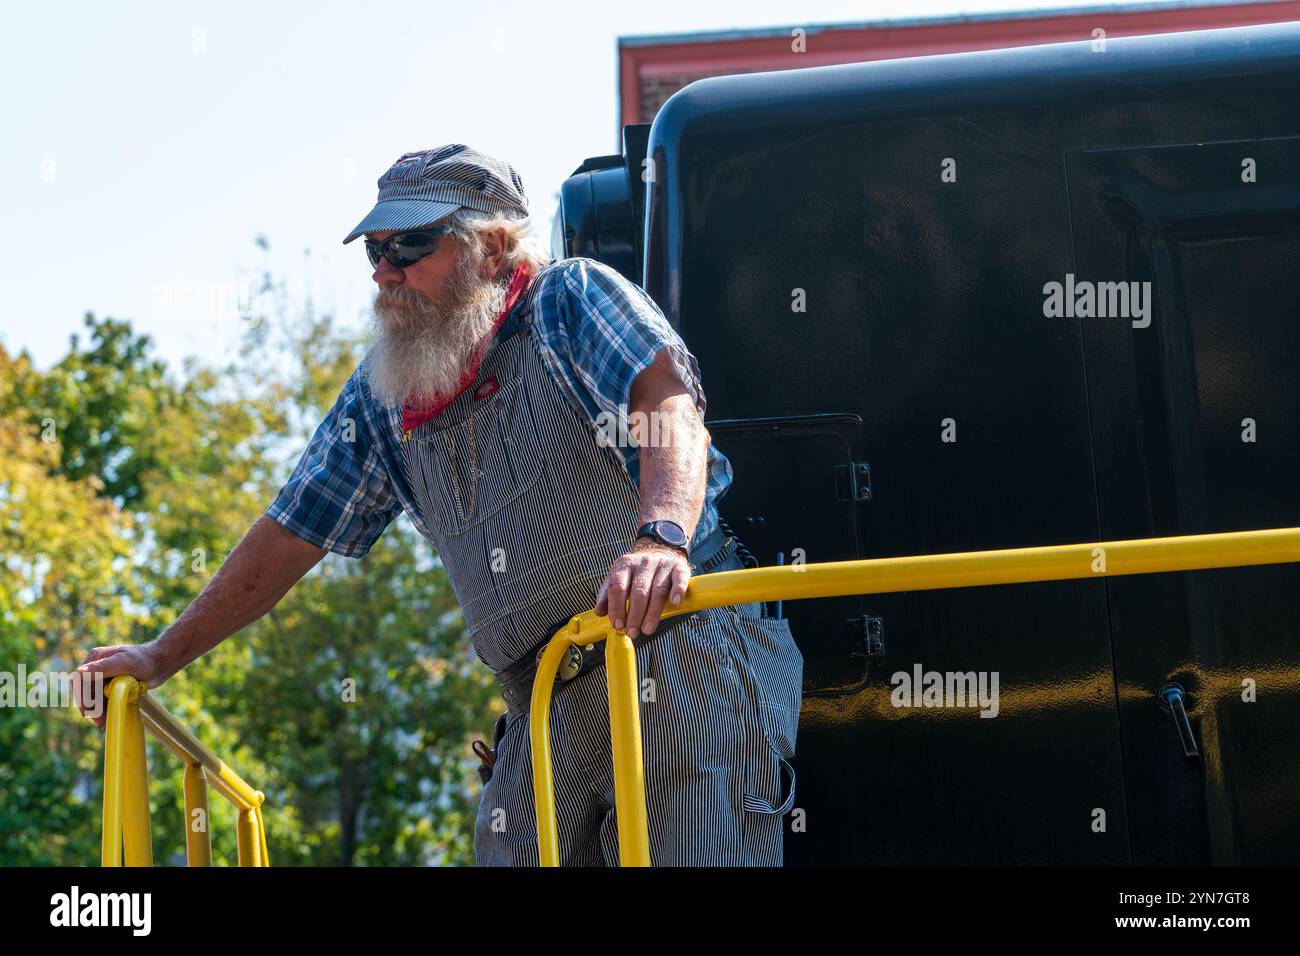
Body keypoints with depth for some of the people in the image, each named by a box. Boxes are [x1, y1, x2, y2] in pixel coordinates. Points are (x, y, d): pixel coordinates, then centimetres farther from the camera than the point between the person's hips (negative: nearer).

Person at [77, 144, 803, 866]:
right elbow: (290, 535, 24)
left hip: (685, 652, -6)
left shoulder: (572, 298, -1)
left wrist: (660, 536, -41)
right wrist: (162, 657, 25)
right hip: (547, 713, 6)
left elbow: (668, 402, -20)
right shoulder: (384, 392, 16)